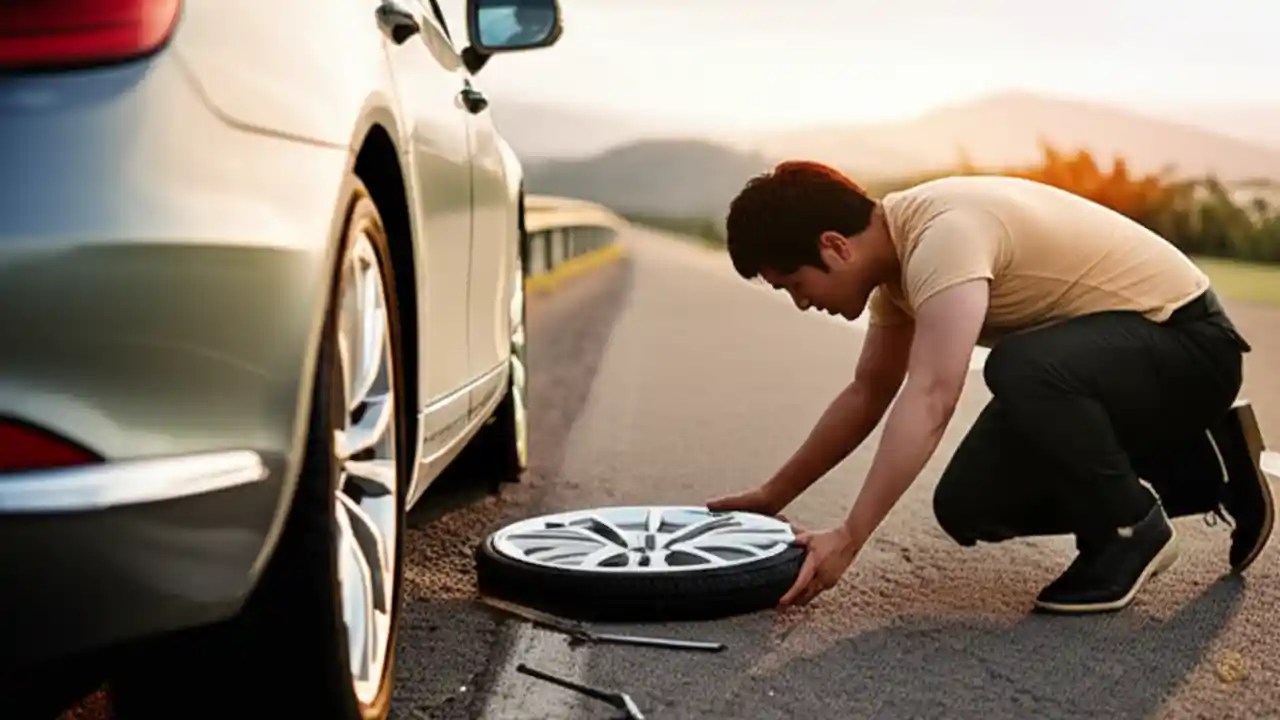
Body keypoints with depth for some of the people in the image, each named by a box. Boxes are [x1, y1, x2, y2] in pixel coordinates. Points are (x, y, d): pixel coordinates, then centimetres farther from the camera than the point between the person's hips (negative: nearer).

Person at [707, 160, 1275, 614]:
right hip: (1101, 348, 10)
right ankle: (1202, 471, 15)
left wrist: (847, 538, -39)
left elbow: (929, 400, -38)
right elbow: (868, 394, 12)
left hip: (1186, 340, -10)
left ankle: (1130, 529, -11)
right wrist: (774, 494, 12)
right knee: (967, 509, 2)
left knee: (1019, 369, -39)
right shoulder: (900, 248, 2)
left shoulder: (943, 233, -29)